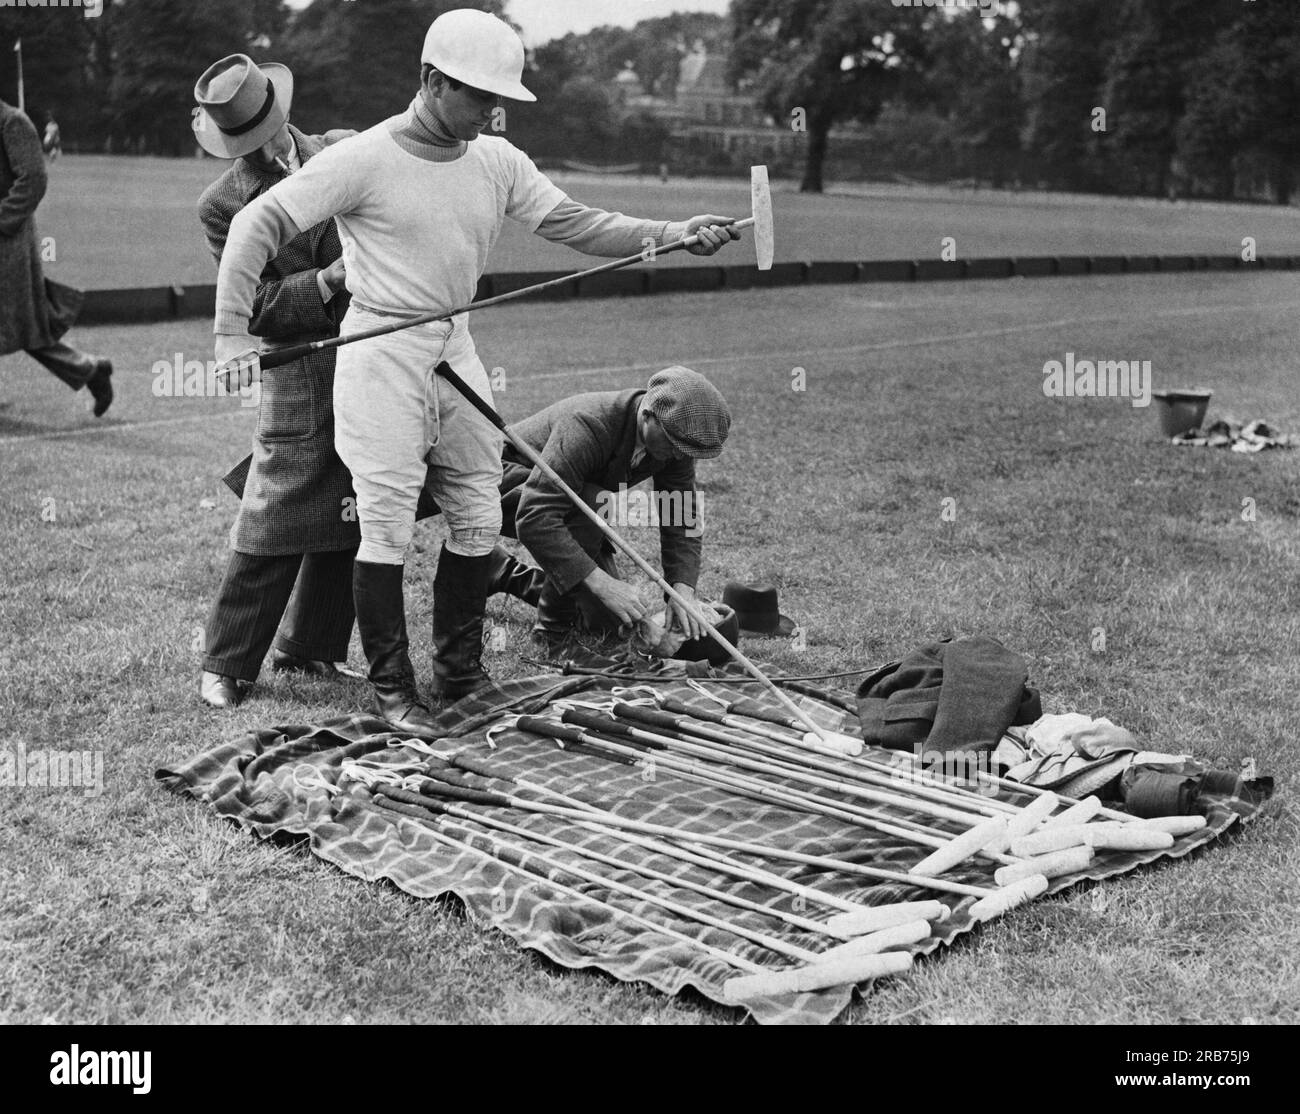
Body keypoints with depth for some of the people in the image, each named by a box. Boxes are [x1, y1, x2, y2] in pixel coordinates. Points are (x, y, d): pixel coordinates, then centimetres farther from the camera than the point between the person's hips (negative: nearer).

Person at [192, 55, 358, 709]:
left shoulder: (347, 152, 5)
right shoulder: (222, 206, -3)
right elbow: (257, 310, -7)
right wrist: (327, 280, -21)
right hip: (302, 372, -4)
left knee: (350, 517, 9)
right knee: (276, 519, -7)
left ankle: (306, 647, 25)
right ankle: (226, 665, 7)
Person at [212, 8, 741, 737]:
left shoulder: (499, 163, 4)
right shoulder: (365, 159, -12)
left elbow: (574, 223, 0)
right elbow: (259, 225, -12)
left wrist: (673, 234, -13)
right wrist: (232, 334, -19)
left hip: (457, 350, 6)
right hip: (383, 355, -6)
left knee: (480, 519, 10)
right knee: (387, 526, -4)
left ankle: (461, 675, 25)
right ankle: (392, 689, 10)